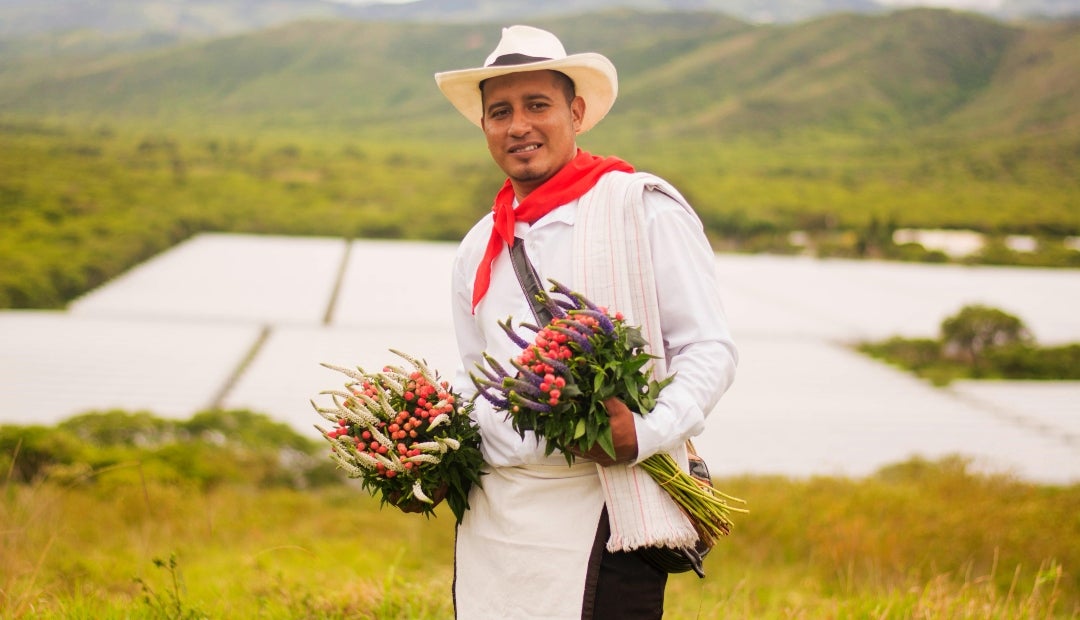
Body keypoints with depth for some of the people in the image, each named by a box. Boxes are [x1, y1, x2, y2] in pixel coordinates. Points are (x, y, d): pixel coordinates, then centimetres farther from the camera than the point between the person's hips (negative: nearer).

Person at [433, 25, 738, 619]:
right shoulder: (478, 249, 17)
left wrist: (650, 432, -20)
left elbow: (710, 348, -4)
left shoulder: (643, 208, -2)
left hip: (604, 511, -5)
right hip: (490, 518, 6)